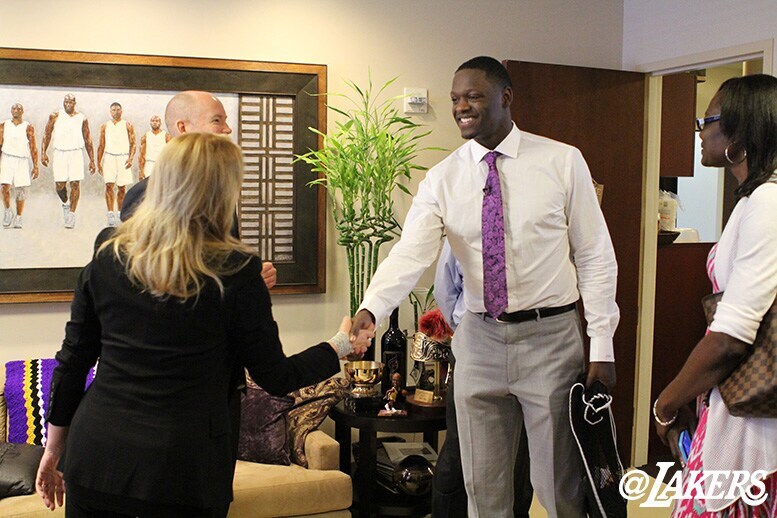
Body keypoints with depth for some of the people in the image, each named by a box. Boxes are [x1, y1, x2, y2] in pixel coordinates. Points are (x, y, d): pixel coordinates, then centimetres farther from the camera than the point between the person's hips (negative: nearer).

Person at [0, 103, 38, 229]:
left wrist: (35, 166, -4)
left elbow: (33, 148, 1)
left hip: (22, 160, -1)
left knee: (21, 190, 1)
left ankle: (18, 218, 11)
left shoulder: (28, 128, 1)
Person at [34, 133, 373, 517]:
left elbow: (72, 362, 6)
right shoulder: (235, 270, -10)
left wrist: (53, 449, 17)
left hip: (94, 456, 4)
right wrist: (342, 345, 14)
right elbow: (277, 378, -2)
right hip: (184, 467, -3)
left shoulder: (107, 255, 1)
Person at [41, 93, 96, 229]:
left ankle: (72, 213, 1)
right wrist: (43, 153, -3)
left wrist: (92, 160, 7)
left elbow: (88, 140, 10)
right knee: (60, 185, -2)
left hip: (76, 153, 0)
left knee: (75, 184, -7)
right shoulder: (55, 116, 5)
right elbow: (47, 134, 7)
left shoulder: (82, 119, 5)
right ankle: (66, 203, 29)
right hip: (60, 153, 0)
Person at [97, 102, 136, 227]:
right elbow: (101, 145, 12)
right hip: (109, 157, 1)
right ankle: (110, 213, -14)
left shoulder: (127, 126, 5)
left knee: (121, 187, 4)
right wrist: (99, 162, 7)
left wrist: (130, 158, -13)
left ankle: (120, 213, 17)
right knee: (109, 185, -12)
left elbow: (132, 144, 3)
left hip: (123, 158, 0)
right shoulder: (105, 126, 10)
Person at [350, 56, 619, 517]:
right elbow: (411, 253, -13)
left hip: (550, 338, -2)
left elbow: (595, 257, -1)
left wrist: (602, 345, -5)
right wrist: (371, 309, -31)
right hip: (479, 340, 2)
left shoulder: (563, 162, -3)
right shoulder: (443, 178, 1)